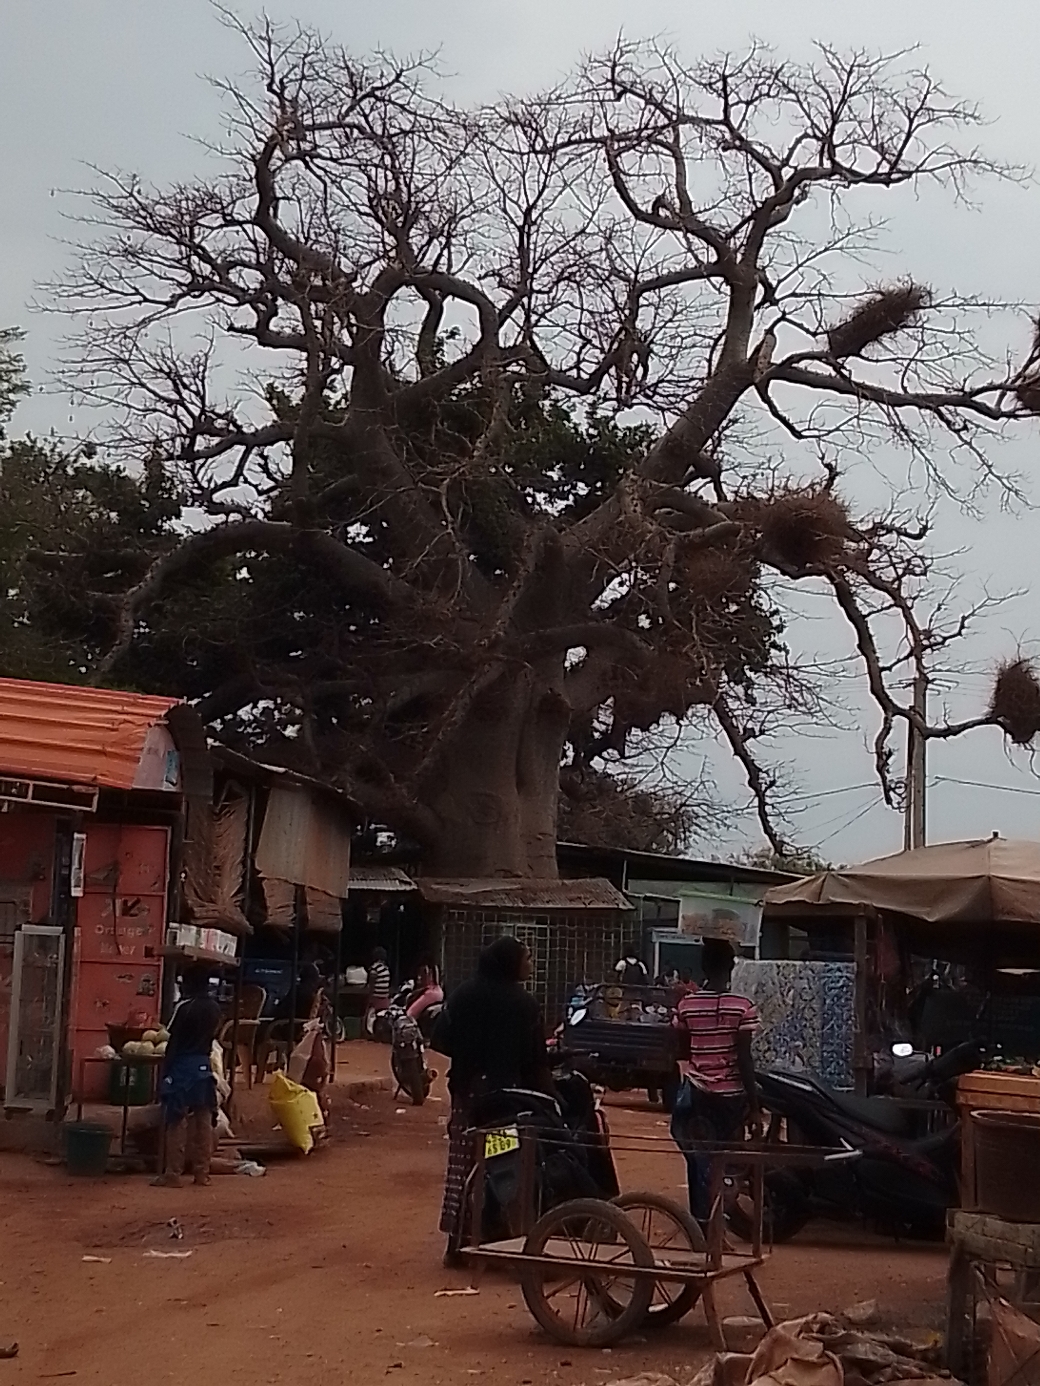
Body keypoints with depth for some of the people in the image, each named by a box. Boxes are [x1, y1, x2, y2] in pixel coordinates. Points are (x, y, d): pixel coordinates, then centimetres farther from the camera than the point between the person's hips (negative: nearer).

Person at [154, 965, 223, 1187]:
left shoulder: (186, 1007, -13)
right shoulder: (215, 1009, 8)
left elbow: (173, 1043, -11)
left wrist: (165, 1072, -8)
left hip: (183, 1067, -7)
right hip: (204, 1067, 7)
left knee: (177, 1123, -3)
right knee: (203, 1122, 8)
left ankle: (173, 1175, -2)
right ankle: (202, 1173, 12)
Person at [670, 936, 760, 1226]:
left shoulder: (686, 1006, -3)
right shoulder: (742, 1007, -11)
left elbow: (681, 1053, 4)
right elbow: (745, 1059, -12)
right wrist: (754, 1107, -7)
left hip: (698, 1093, 2)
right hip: (731, 1094, -1)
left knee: (700, 1159, 8)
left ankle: (701, 1221, 4)